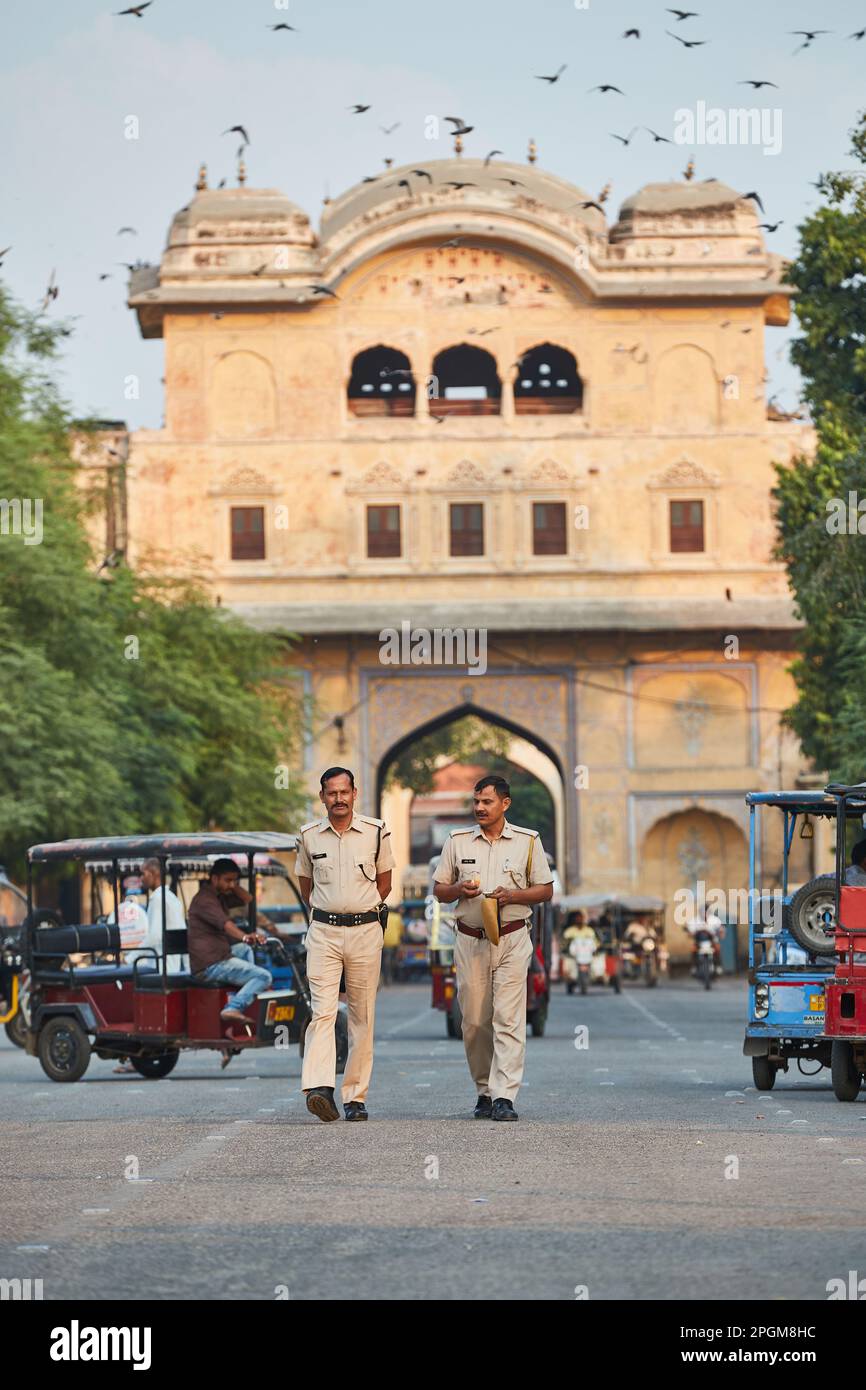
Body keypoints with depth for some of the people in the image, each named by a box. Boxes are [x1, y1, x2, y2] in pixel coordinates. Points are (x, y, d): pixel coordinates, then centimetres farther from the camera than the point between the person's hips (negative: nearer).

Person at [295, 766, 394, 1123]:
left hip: (365, 931, 0)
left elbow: (384, 883, 13)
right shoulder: (309, 835, 5)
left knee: (362, 1017, 3)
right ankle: (319, 1090, -27)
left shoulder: (376, 832, 2)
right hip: (323, 932, 0)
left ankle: (356, 1097, 8)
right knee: (322, 1011, -14)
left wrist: (363, 910, 11)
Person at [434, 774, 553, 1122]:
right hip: (470, 940, 2)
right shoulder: (457, 841, 10)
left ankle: (504, 1097, -15)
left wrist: (511, 895, -9)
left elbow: (546, 890, 8)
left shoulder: (527, 841, 6)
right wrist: (460, 890, -9)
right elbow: (438, 890, 13)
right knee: (474, 1021, 3)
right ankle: (484, 1091, 17)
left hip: (512, 940, -2)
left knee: (508, 1019, -11)